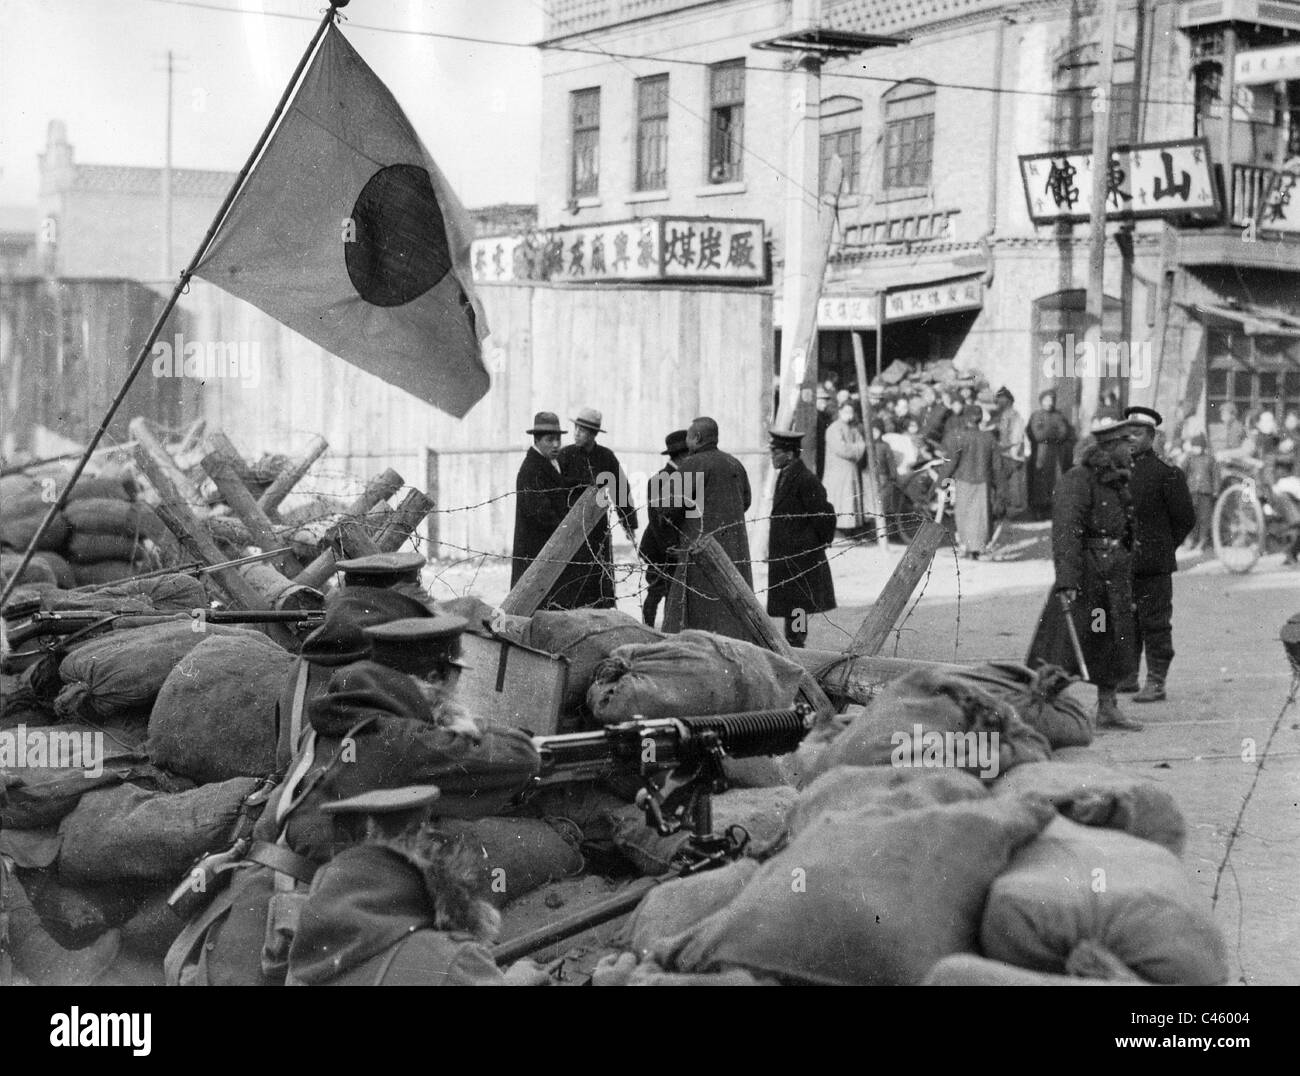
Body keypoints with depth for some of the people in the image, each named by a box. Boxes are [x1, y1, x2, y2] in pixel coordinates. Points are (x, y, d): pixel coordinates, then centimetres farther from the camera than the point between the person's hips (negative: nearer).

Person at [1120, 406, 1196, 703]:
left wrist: (1164, 547, 0)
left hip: (1153, 566, -6)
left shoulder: (1166, 474, -7)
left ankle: (1156, 683, 2)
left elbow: (1186, 518, -3)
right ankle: (1128, 676, 23)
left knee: (1154, 624, -2)